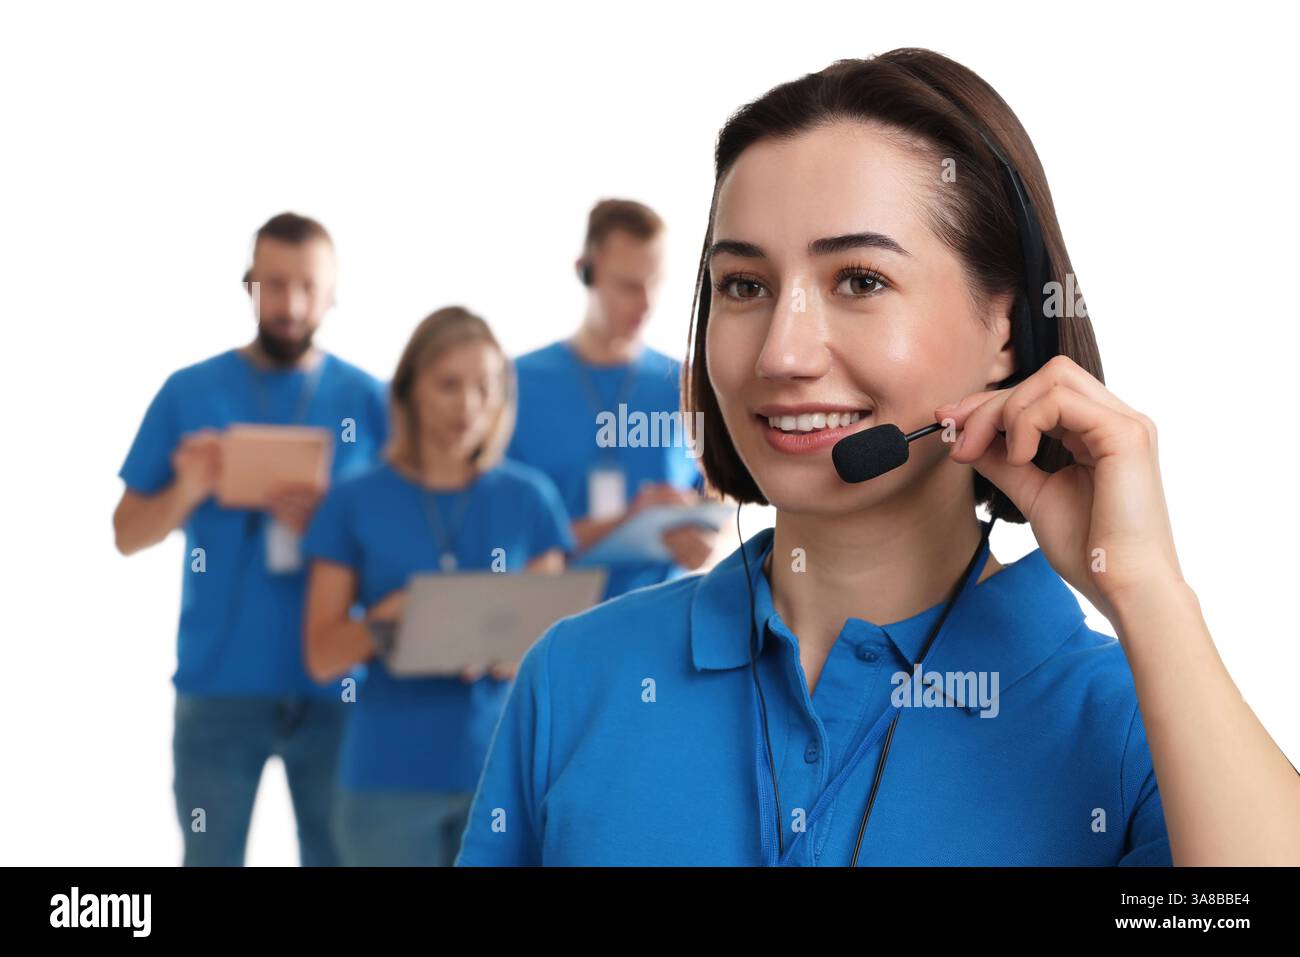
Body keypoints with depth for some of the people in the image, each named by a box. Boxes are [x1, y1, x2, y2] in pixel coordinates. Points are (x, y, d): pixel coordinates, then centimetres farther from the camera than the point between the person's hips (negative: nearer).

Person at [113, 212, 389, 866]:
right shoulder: (189, 393, 3)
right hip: (219, 687, 0)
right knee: (209, 856, 5)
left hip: (332, 687, 0)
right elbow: (128, 534, 4)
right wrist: (187, 491, -15)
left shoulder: (367, 400, 3)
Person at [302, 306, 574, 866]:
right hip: (388, 775, -1)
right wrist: (385, 620, -19)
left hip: (502, 765, 1)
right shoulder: (356, 502, 2)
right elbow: (321, 656, 1)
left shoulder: (529, 498, 5)